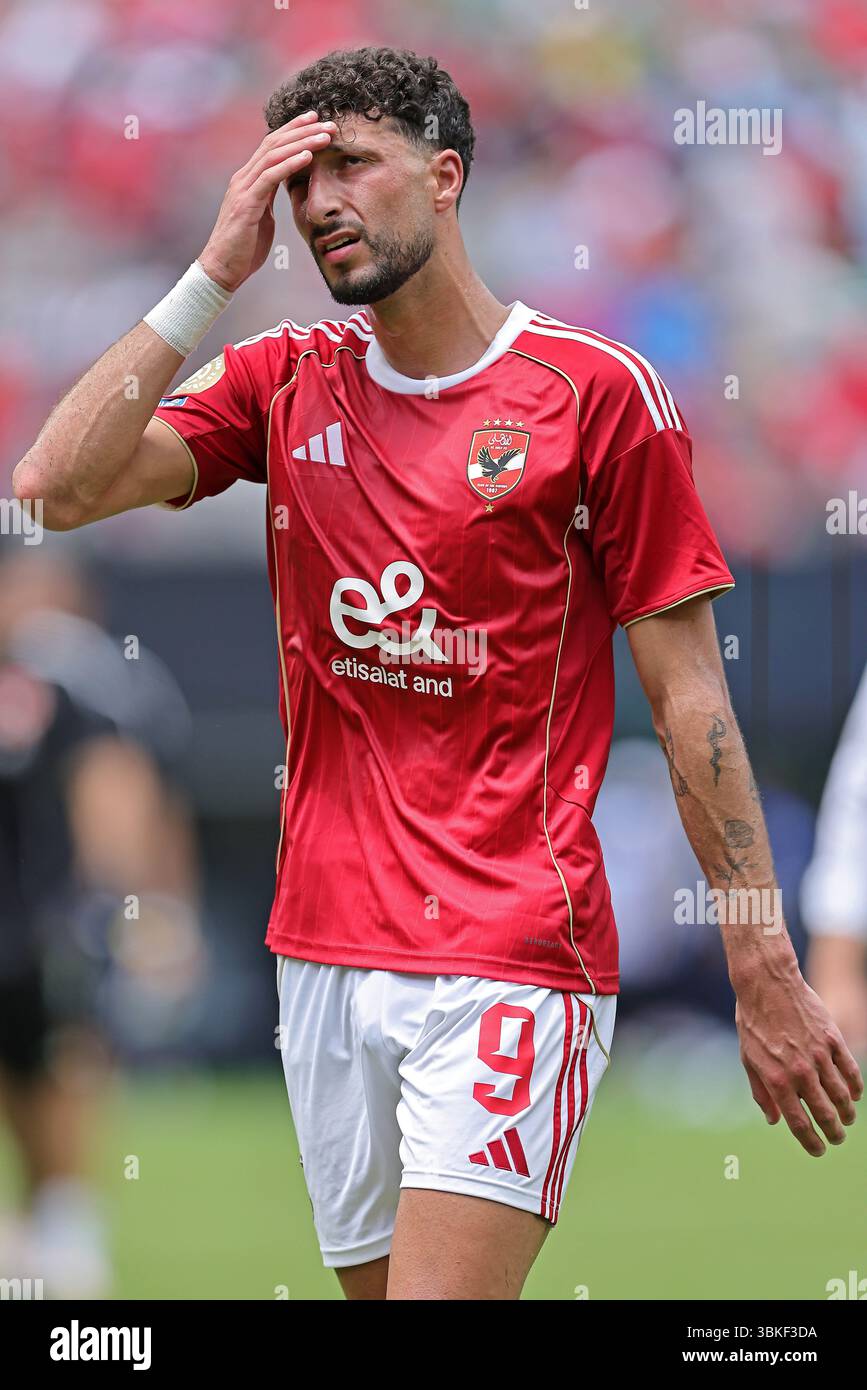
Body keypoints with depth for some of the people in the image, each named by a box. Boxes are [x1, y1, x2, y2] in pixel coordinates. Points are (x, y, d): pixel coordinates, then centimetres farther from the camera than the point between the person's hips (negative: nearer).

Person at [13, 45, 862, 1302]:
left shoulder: (596, 390, -4)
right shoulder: (284, 382, 10)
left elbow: (689, 697, -3)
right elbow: (54, 488, -3)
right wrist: (212, 277, -5)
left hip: (513, 961, -5)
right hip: (326, 951, 5)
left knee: (439, 1291, -18)